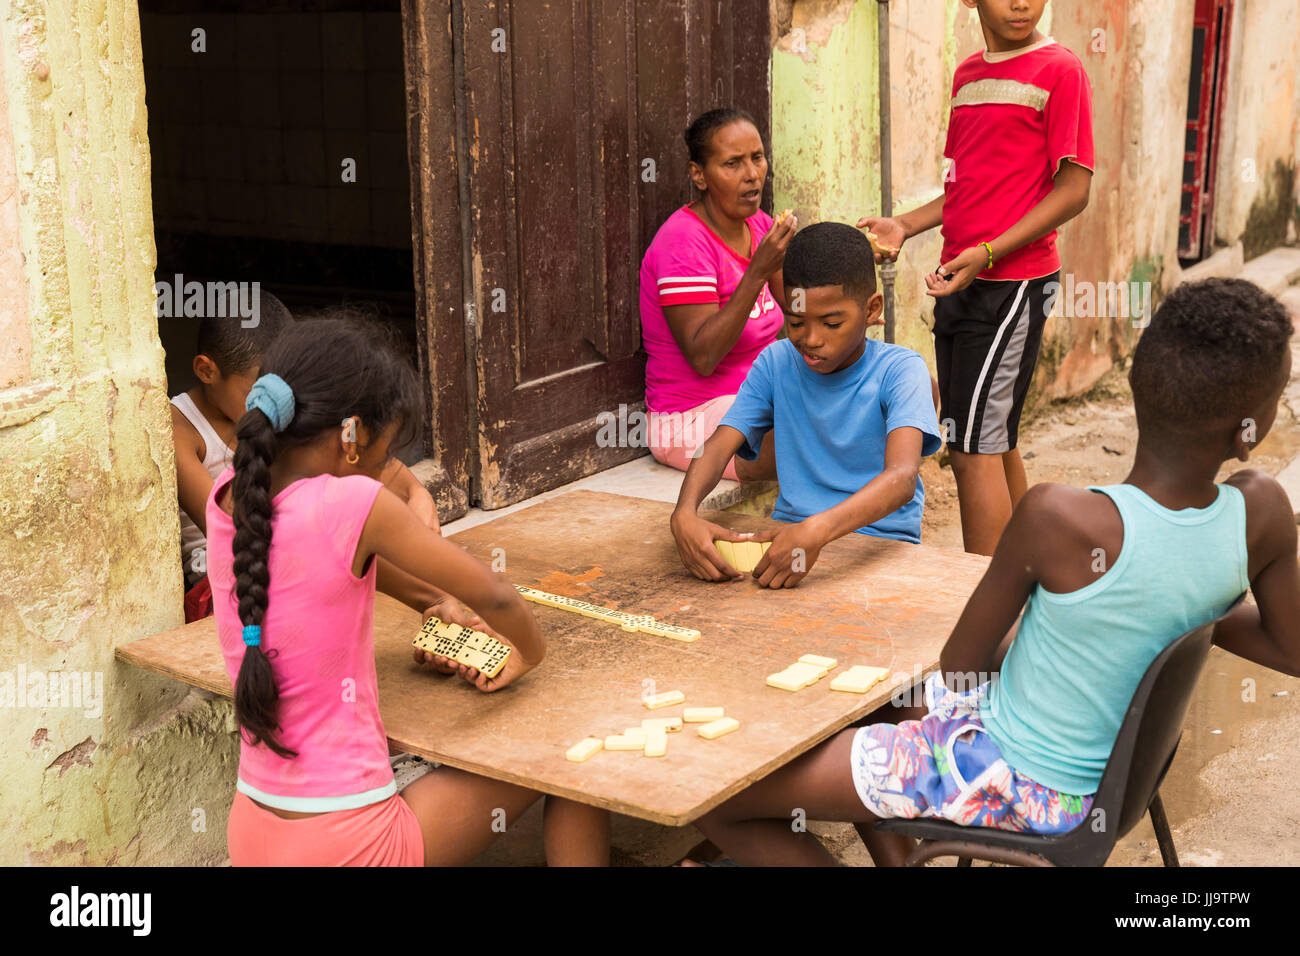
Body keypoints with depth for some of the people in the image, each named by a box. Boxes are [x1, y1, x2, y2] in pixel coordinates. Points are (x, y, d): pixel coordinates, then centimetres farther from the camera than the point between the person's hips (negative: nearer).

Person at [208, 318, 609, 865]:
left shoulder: (228, 498, -2)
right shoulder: (352, 503, -22)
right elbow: (494, 597, -12)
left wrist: (430, 599, 17)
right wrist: (530, 654, 8)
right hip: (347, 844, -7)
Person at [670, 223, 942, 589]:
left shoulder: (901, 369, -8)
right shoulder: (776, 363, 5)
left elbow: (902, 477, -24)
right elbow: (719, 446, -5)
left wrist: (818, 530, -42)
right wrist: (684, 513, -28)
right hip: (788, 532, 3)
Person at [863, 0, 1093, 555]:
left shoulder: (1060, 71, -6)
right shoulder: (967, 75, 16)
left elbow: (1073, 189, -11)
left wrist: (987, 253, -20)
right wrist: (904, 227, 8)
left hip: (1013, 284, -7)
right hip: (959, 282, 7)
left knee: (975, 448, -10)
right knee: (994, 444, 13)